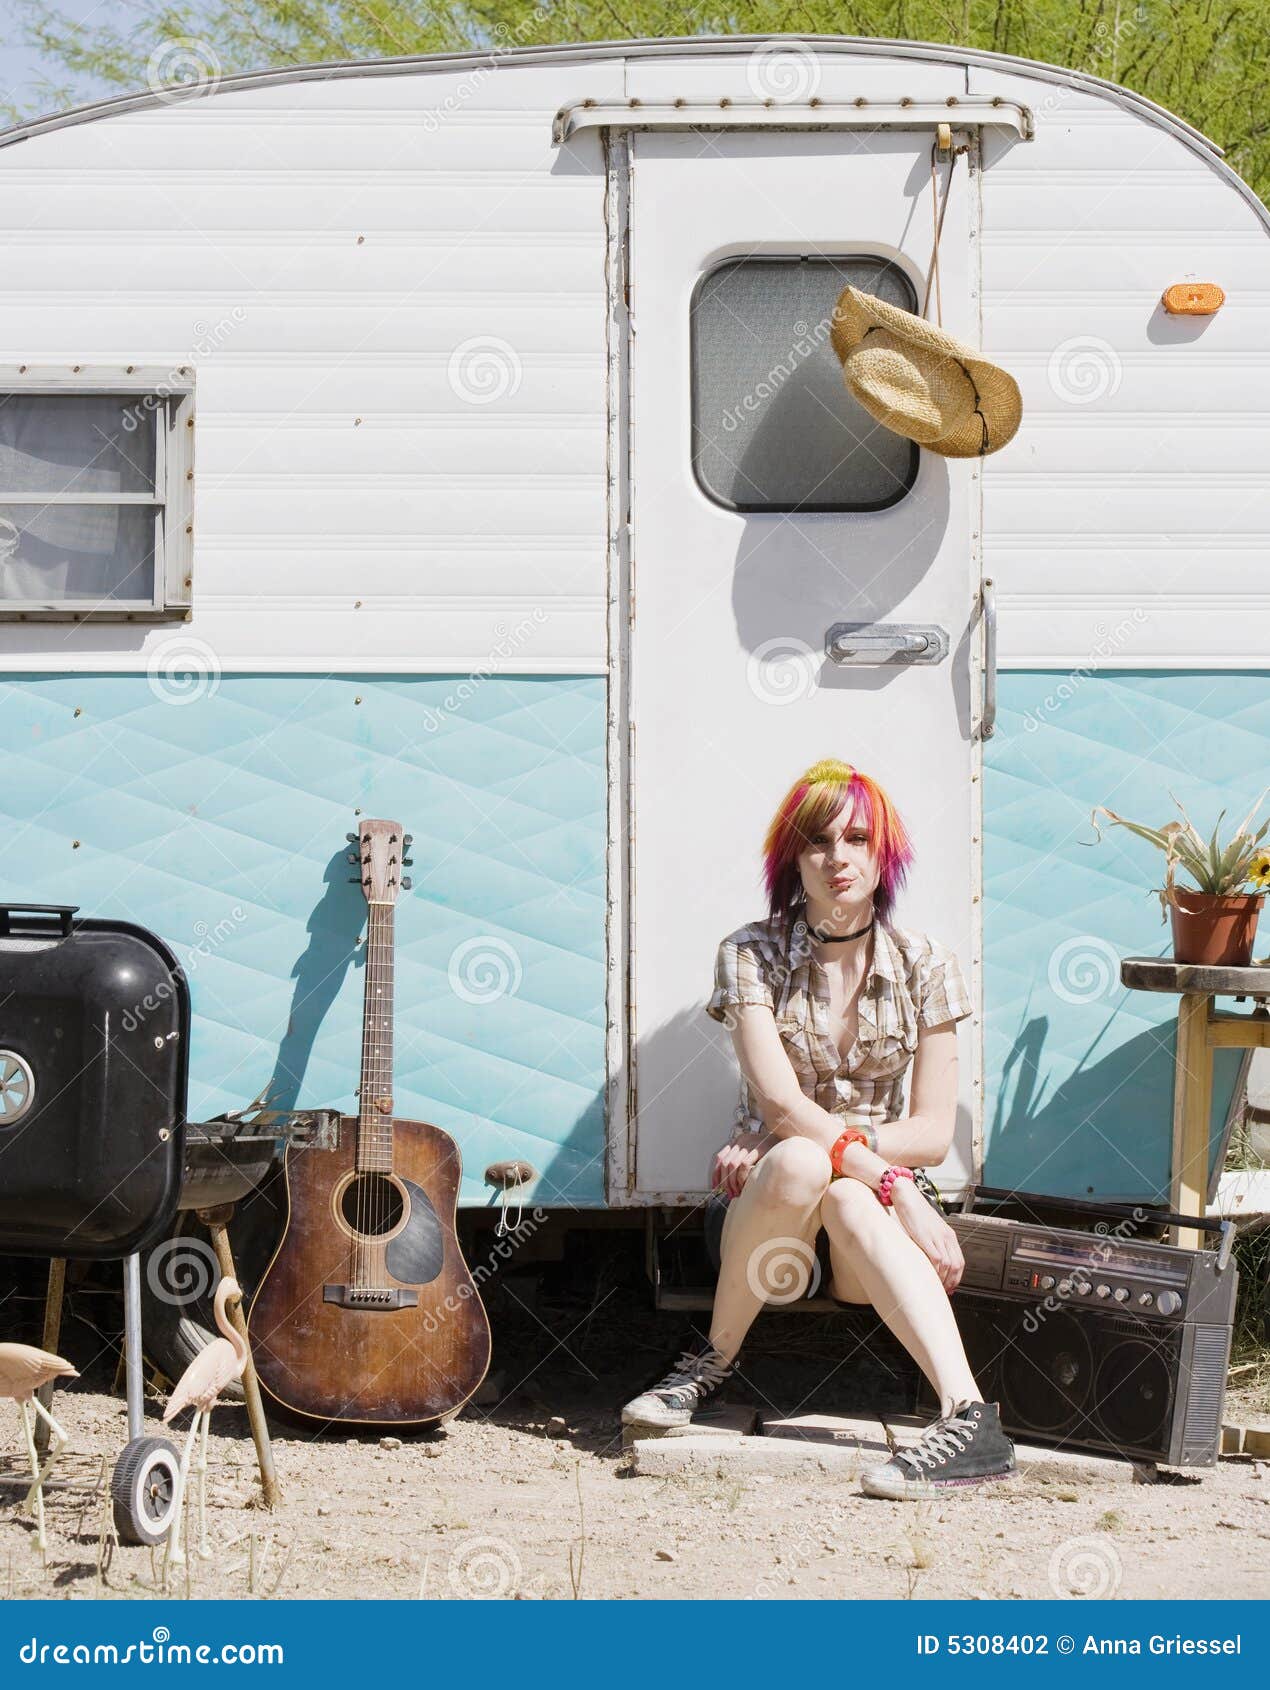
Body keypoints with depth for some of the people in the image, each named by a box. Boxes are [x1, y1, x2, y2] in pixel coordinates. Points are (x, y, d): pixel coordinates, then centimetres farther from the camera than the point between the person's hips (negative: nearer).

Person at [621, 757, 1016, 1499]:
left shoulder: (925, 964, 2)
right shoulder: (752, 955, -3)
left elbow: (933, 1133, -3)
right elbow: (780, 1104, -18)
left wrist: (813, 1138, -16)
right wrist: (895, 1187, -29)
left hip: (878, 1202, 1)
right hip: (768, 1202, -1)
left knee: (842, 1197, -36)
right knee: (797, 1163, -36)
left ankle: (968, 1416, -51)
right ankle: (716, 1360, -15)